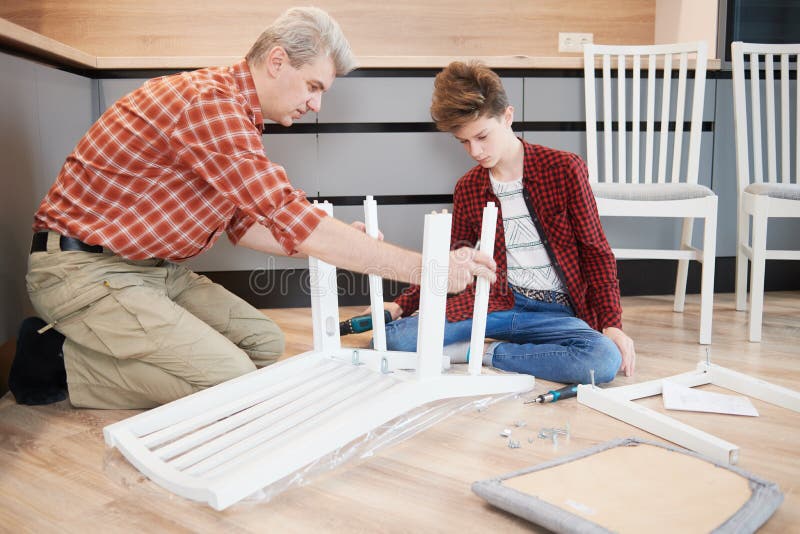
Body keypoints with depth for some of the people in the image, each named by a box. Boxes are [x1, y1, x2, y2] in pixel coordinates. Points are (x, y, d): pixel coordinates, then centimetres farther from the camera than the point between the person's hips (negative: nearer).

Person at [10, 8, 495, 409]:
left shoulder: (237, 113, 9)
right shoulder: (208, 102, -24)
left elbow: (243, 224, 12)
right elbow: (291, 219, -29)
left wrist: (340, 244, 1)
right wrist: (421, 268, -26)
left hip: (155, 268, 10)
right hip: (85, 269, -10)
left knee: (264, 342, 6)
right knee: (231, 379, -17)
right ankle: (62, 357, -3)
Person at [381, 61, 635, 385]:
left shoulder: (564, 169, -3)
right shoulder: (467, 188, 7)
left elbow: (595, 251, -1)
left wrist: (612, 323, -12)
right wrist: (401, 305, 4)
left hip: (555, 310, 0)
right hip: (496, 302, 1)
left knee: (605, 360, -33)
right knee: (394, 336, -19)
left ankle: (484, 352, -14)